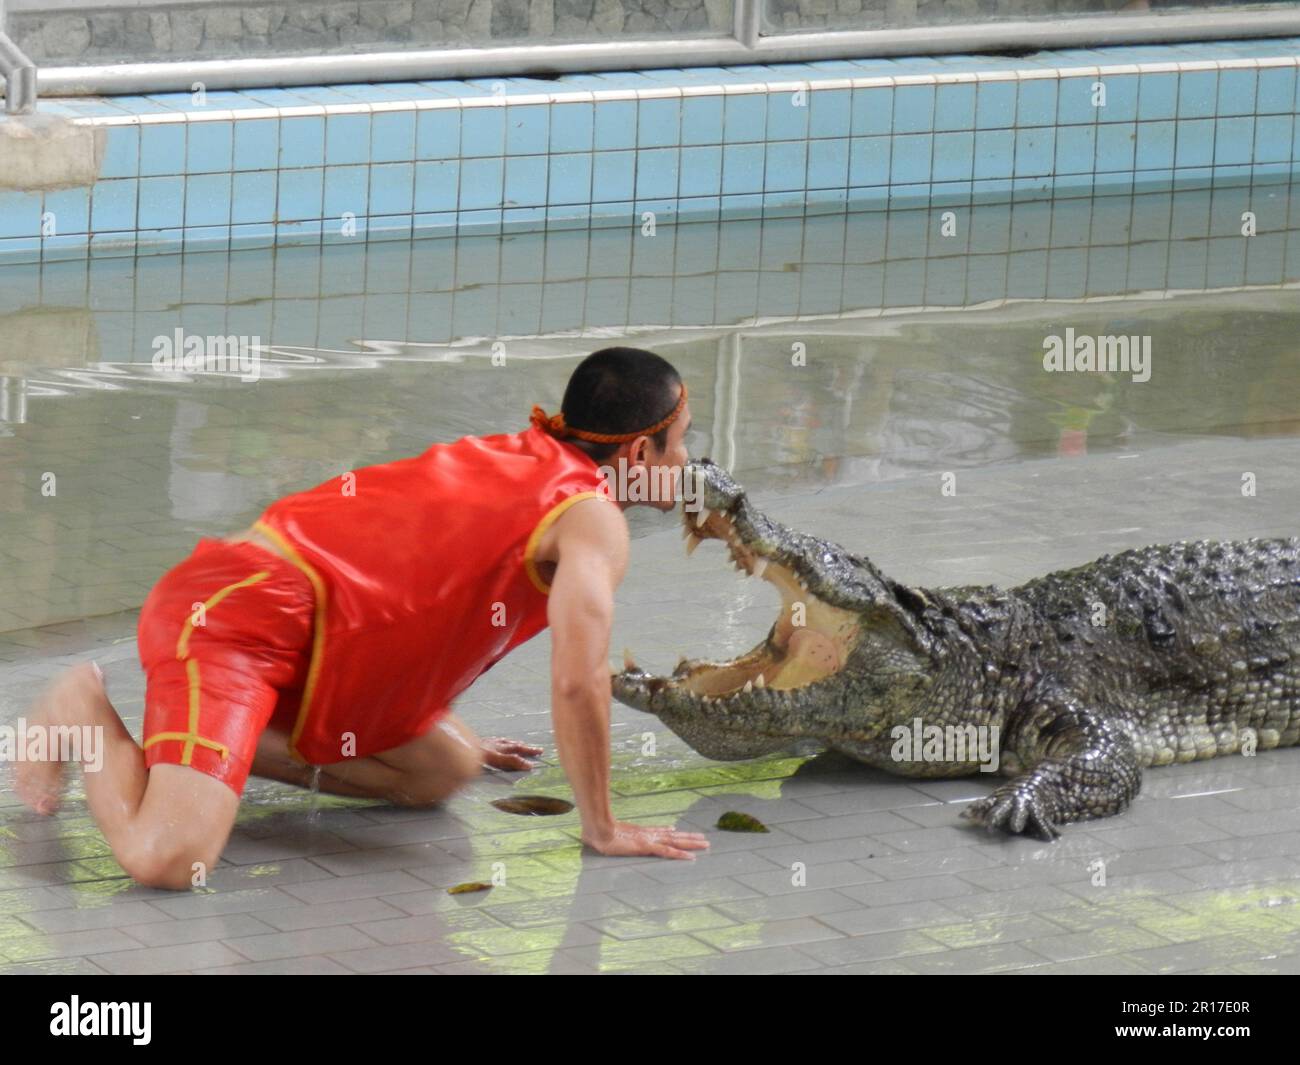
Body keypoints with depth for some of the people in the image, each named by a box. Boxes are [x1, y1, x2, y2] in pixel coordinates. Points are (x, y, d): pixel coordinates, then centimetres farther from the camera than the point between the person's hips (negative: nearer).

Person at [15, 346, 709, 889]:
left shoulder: (516, 459, 21)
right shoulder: (594, 520, -8)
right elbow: (578, 681, -17)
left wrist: (455, 737, 44)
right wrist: (602, 829, -5)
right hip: (234, 614, -10)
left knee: (447, 771, 14)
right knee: (168, 858, -27)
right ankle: (83, 711, 0)